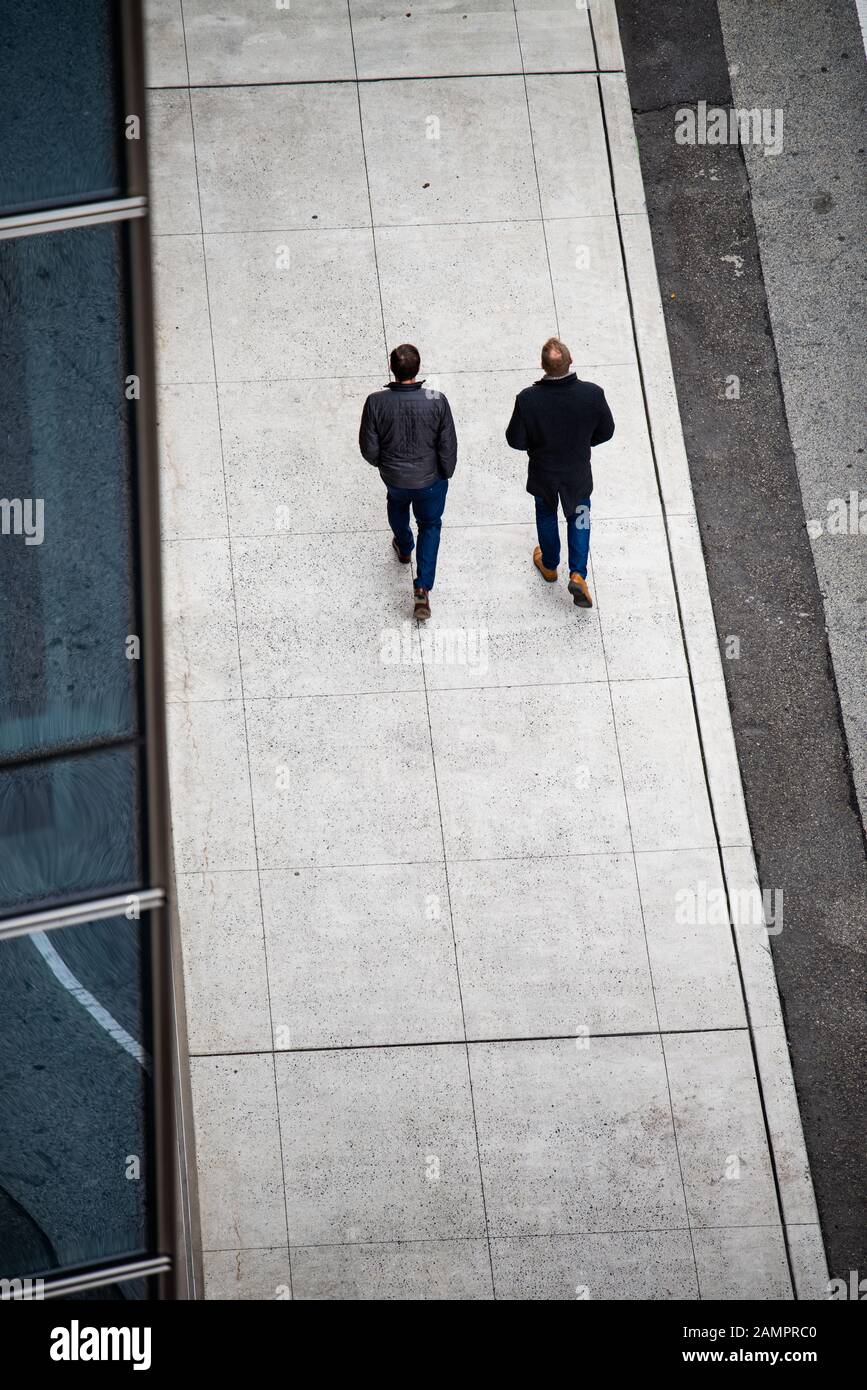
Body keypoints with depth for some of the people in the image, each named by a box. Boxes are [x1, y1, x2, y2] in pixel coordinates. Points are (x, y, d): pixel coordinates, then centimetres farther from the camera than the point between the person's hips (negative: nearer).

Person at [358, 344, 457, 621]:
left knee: (397, 506, 36)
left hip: (393, 476, 1)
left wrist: (381, 463, 8)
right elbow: (448, 445, -15)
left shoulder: (376, 402, -26)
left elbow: (369, 448, -14)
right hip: (431, 479, -1)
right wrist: (447, 473, 5)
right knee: (430, 525, 23)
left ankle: (404, 549, 63)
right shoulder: (437, 401, -27)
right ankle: (422, 589, 16)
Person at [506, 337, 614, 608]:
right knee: (579, 515, 26)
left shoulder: (528, 399, -30)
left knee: (546, 515, 27)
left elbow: (515, 440, -17)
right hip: (578, 473, 0)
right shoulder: (592, 394, -27)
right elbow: (605, 432, -11)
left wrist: (538, 445, 3)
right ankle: (578, 574, 16)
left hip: (543, 473, 0)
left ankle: (549, 565, 49)